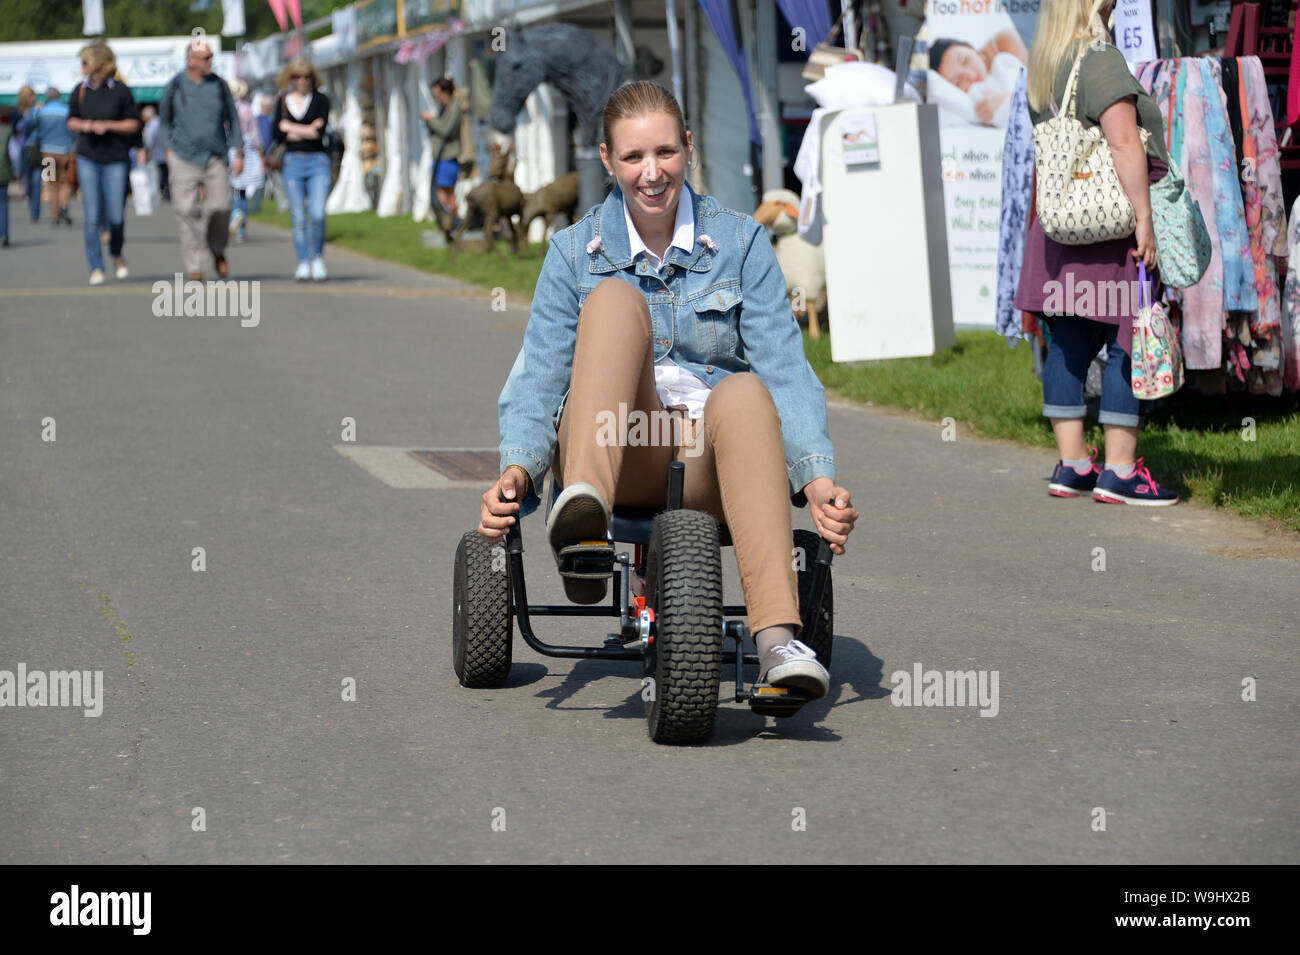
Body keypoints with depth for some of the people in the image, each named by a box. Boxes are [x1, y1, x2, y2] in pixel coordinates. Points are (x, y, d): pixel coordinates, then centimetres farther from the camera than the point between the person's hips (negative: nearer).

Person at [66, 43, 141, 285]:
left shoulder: (120, 91, -5)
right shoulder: (80, 91, 5)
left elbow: (133, 124, 0)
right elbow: (71, 120, 16)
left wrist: (107, 125, -13)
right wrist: (84, 125, -6)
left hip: (115, 158, -2)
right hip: (87, 159, 2)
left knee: (115, 216, -1)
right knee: (92, 217, -3)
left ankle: (117, 255, 28)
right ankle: (96, 267, 4)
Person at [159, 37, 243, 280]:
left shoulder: (219, 85, 6)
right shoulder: (176, 86, 2)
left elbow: (232, 120, 13)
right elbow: (164, 120, 13)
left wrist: (238, 153, 8)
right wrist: (169, 149, 3)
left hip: (215, 158, 1)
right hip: (184, 158, -1)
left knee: (220, 209, -8)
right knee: (187, 211, -7)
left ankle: (218, 251, 20)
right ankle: (194, 264, 0)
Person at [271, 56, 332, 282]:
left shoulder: (321, 100, 5)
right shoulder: (283, 102, 11)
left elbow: (320, 131, -9)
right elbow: (278, 135, 2)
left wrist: (292, 129, -4)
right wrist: (307, 131, -4)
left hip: (318, 162, -2)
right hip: (293, 163, 2)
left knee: (317, 214, -13)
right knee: (298, 217, -1)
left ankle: (318, 258, 7)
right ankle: (303, 263, 5)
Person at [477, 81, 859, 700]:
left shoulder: (740, 242, 6)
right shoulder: (577, 252, 8)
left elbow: (785, 368, -3)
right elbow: (537, 376, 1)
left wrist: (817, 477, -19)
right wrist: (517, 470, -19)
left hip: (711, 458, 0)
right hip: (620, 454, 0)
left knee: (744, 391, -36)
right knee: (615, 299, -25)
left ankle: (777, 641, -50)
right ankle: (584, 511, -50)